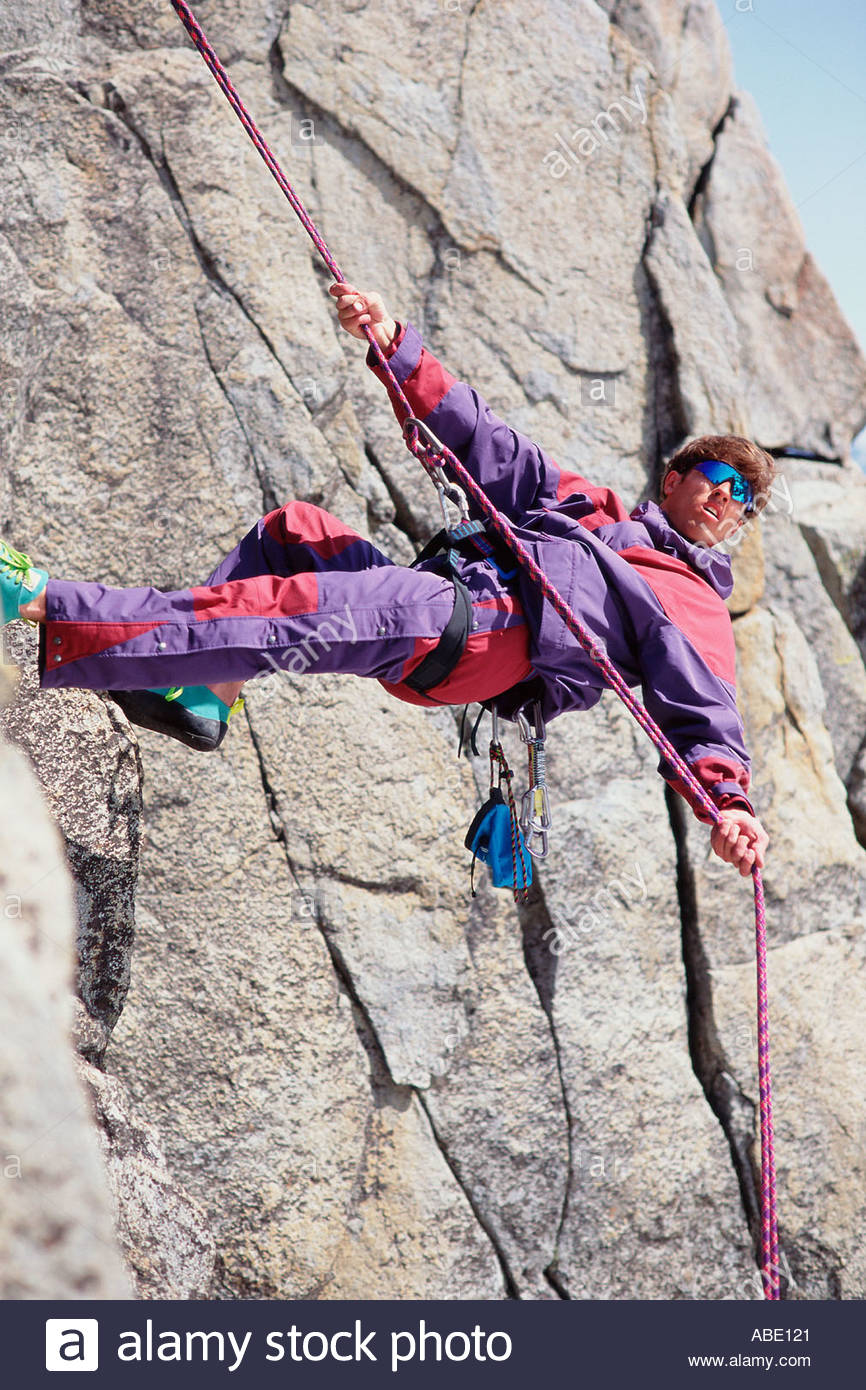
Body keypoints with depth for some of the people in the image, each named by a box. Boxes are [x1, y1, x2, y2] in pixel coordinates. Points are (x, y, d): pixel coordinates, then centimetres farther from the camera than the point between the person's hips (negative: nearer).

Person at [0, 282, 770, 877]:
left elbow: (703, 716, 1)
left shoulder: (696, 608, 17)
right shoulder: (580, 499, 33)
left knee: (303, 611, -27)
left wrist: (729, 802, -23)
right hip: (443, 593, 8)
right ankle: (208, 698, -16)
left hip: (496, 633, -8)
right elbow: (474, 436, 26)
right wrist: (395, 347, 12)